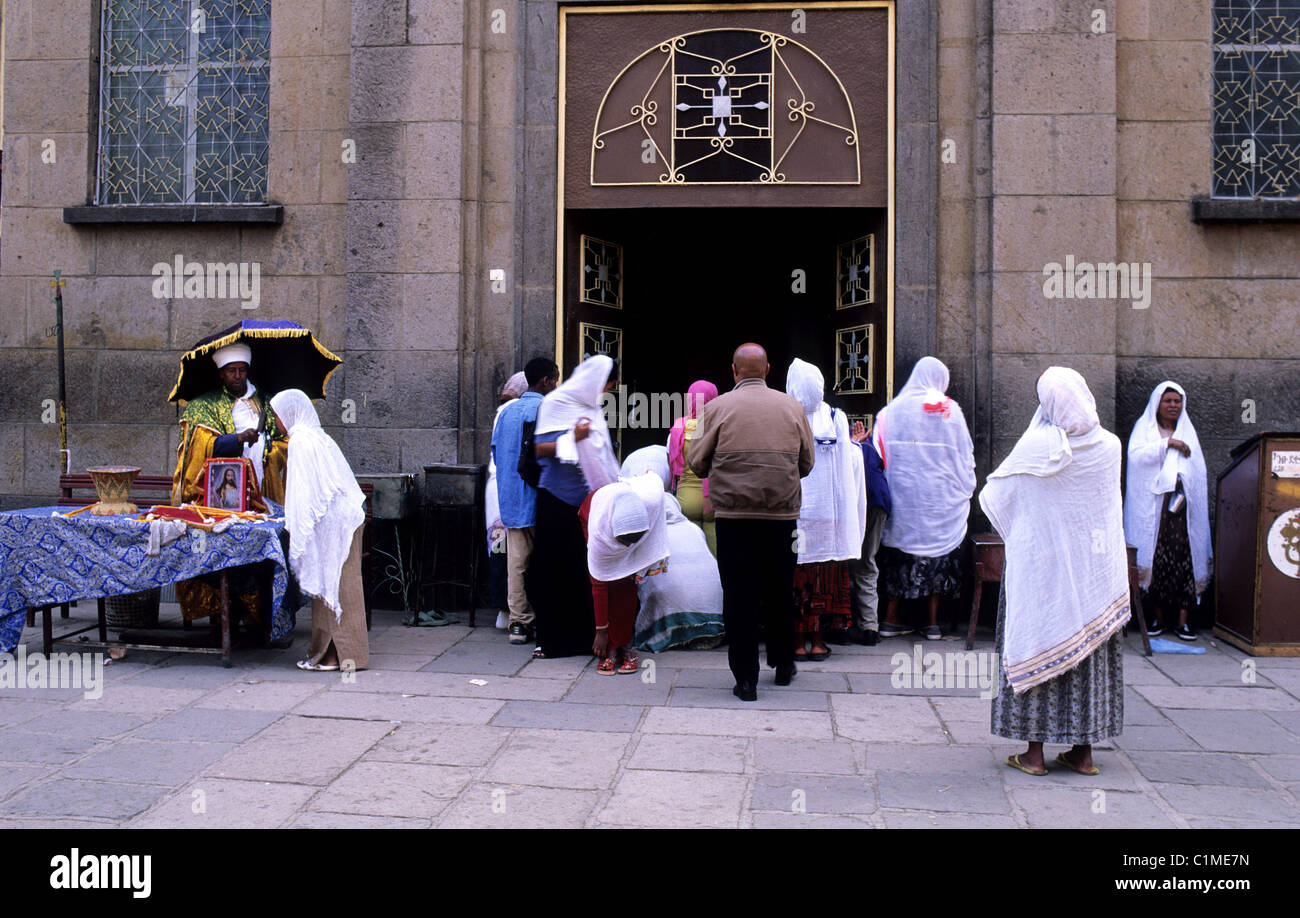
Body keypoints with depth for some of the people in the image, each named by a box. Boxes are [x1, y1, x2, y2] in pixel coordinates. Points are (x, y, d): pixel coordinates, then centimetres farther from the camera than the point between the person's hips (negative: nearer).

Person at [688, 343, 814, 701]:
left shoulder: (717, 407, -3)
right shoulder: (792, 407, 4)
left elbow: (696, 462, 0)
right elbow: (806, 463, 10)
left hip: (733, 514, -2)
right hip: (782, 514, 2)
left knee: (739, 595, 3)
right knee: (780, 591, 16)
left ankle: (746, 679, 5)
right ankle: (783, 665, 30)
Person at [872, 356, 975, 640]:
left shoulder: (893, 409, 3)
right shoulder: (949, 409, 0)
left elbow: (881, 453, 1)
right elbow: (965, 454, 4)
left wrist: (886, 487, 9)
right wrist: (965, 489, 14)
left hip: (902, 492, 1)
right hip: (941, 496, -1)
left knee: (900, 553, 7)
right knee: (938, 551, 6)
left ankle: (891, 619, 10)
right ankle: (933, 623, 7)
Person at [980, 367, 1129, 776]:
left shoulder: (1035, 447, -14)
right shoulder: (1109, 446, -4)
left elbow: (994, 495, -2)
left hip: (1040, 562, -3)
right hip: (1094, 566, 4)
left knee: (1036, 646, 5)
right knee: (1089, 650, 12)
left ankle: (1034, 751, 9)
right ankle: (1083, 749, 20)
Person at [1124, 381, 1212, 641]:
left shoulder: (1187, 430, 19)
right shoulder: (1144, 427, 10)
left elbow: (1198, 469, 15)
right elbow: (1136, 455, -8)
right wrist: (1167, 443, -13)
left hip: (1182, 502, 2)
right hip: (1153, 503, -2)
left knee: (1184, 558, -6)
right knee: (1156, 558, -4)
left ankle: (1183, 619, -4)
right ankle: (1159, 616, 6)